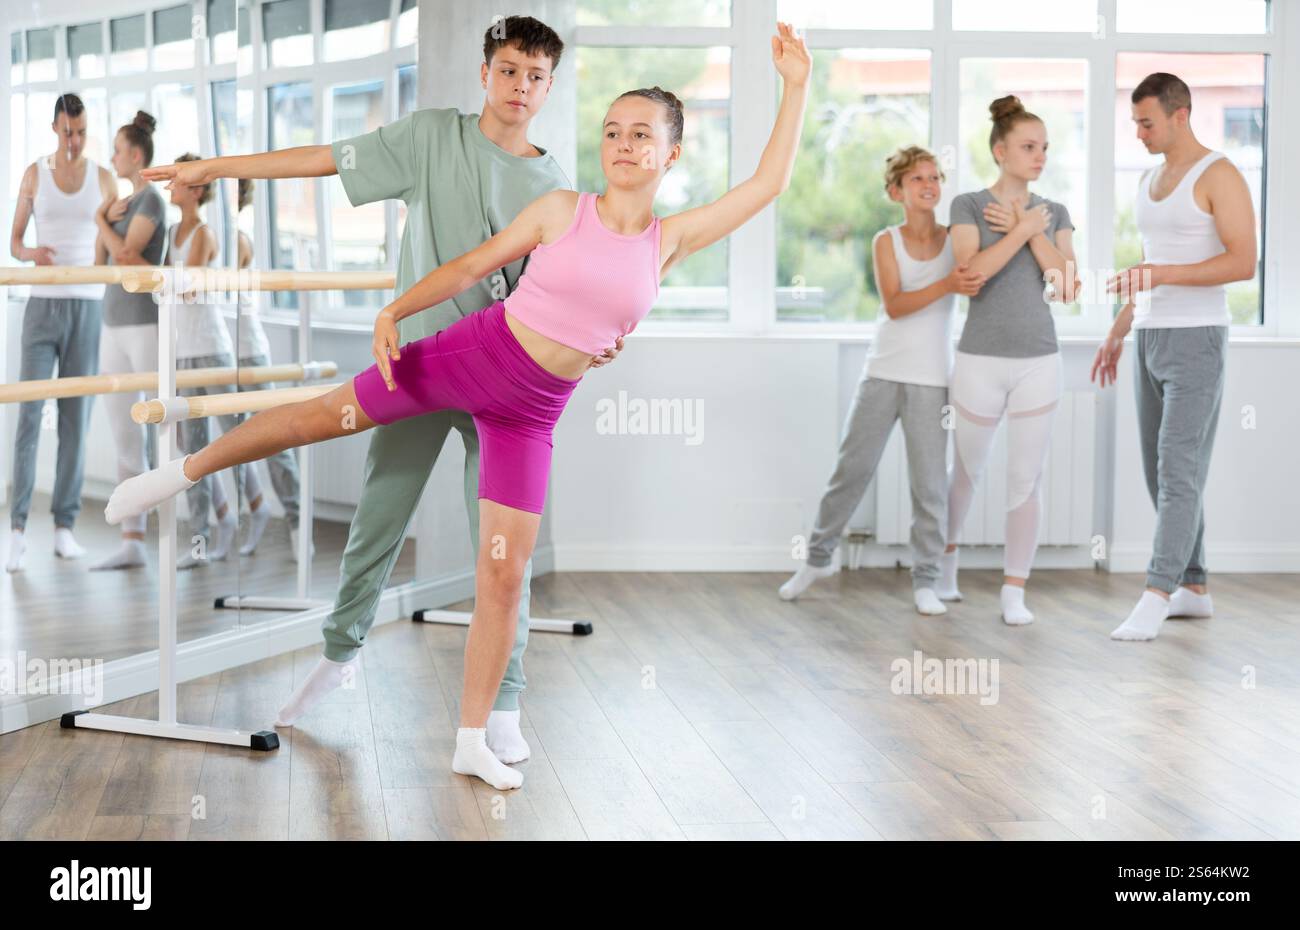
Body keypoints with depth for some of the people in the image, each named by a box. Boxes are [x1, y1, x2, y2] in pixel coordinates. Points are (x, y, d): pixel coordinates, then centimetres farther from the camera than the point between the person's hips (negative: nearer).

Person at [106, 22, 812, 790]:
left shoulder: (671, 240, 1)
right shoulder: (560, 210, -4)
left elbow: (769, 184, 1)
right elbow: (474, 266, 1)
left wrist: (797, 85, 0)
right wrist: (395, 310, -9)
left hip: (532, 412, 1)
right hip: (473, 354, -1)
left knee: (505, 577, 2)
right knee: (322, 416, 1)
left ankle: (473, 743, 13)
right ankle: (184, 473, 27)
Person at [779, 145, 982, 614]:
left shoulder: (956, 240, 3)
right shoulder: (886, 241, 0)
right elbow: (894, 305, -14)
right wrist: (947, 285, -28)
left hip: (931, 379, 0)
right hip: (883, 373, 0)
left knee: (929, 481, -2)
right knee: (852, 469, 5)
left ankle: (925, 580, 8)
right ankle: (818, 557, 21)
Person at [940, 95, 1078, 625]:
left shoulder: (1055, 215, 6)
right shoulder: (967, 206, -4)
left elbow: (1068, 289, -5)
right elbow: (969, 275, -19)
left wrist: (1031, 233, -13)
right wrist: (1025, 229, -16)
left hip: (1038, 363, 2)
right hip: (980, 363, -2)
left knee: (1025, 483, -2)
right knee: (967, 472, 14)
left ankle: (1014, 595, 6)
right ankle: (947, 559, 39)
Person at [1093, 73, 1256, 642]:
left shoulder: (1221, 175, -12)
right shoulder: (1151, 181, 15)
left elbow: (1245, 264, -20)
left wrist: (1161, 274, -27)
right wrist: (1116, 336, 21)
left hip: (1197, 342, -9)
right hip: (1152, 341, 9)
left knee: (1179, 471, -14)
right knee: (1162, 472, 10)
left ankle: (1153, 602, -18)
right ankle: (1194, 590, 20)